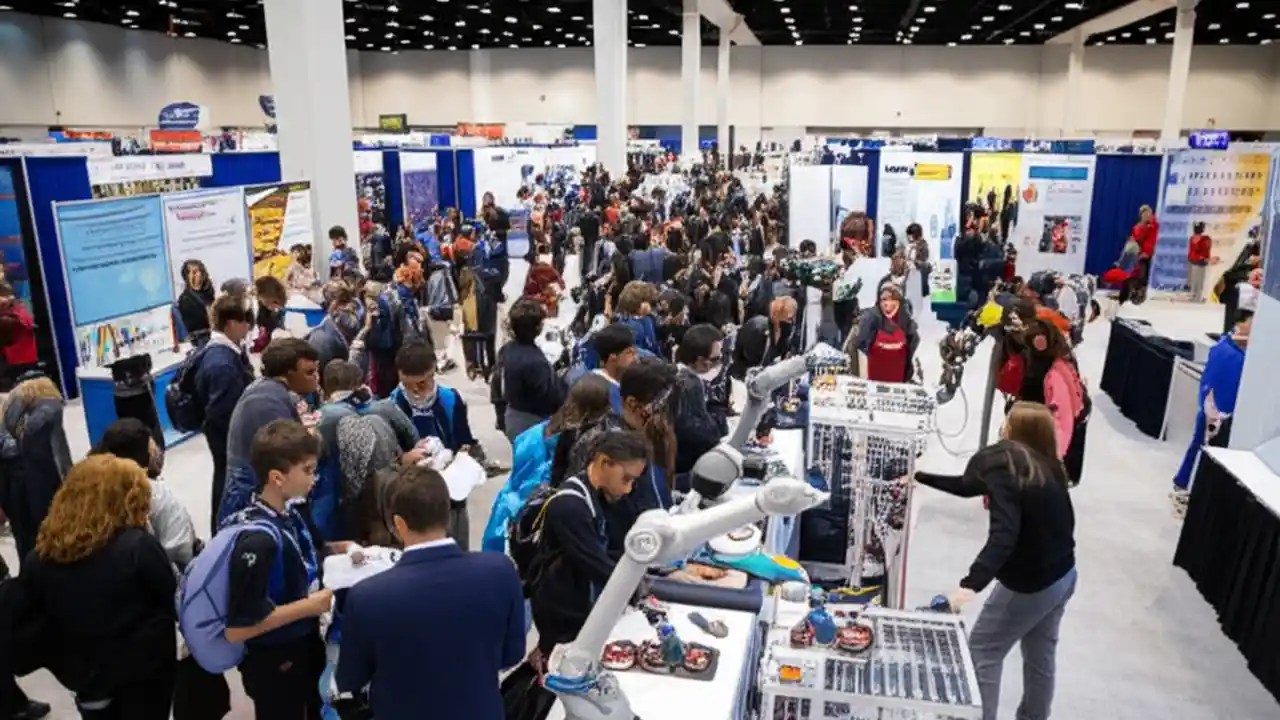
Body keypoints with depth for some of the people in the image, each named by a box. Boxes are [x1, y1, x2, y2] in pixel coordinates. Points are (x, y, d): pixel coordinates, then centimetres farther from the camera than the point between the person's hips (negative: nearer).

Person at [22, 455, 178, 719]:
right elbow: (172, 602, -14)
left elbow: (37, 619, 3)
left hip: (82, 673, 5)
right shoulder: (138, 546, -25)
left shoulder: (40, 557, -9)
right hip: (142, 670, -4)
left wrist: (67, 664, 16)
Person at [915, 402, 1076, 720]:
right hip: (1063, 575, 8)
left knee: (981, 652, 7)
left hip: (1030, 584, -8)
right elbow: (968, 485, 16)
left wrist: (970, 584, -42)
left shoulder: (1004, 464, -22)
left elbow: (1004, 535, -34)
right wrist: (919, 477, 24)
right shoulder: (1040, 465, 5)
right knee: (1040, 655, 22)